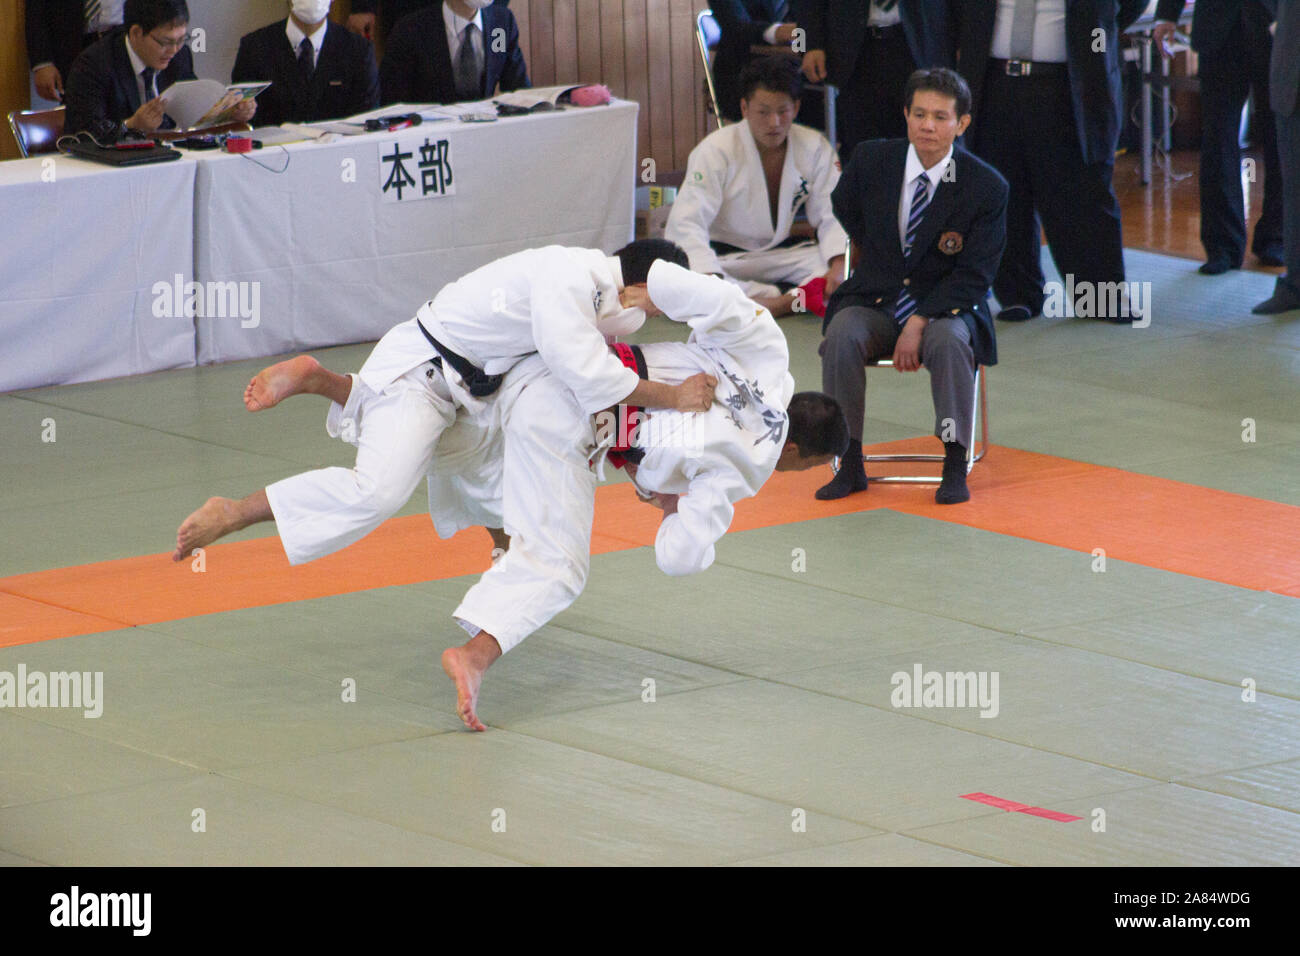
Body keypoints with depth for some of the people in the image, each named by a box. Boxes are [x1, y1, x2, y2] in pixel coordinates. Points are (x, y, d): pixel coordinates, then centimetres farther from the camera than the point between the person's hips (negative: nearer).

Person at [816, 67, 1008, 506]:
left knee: (950, 341, -36)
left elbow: (974, 276, -11)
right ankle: (850, 464, -21)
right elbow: (844, 207, 22)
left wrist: (919, 323, -21)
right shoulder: (872, 160, -3)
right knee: (842, 335, -30)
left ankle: (955, 466, -23)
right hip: (874, 301, 2)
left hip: (946, 305, -2)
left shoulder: (986, 187, -10)